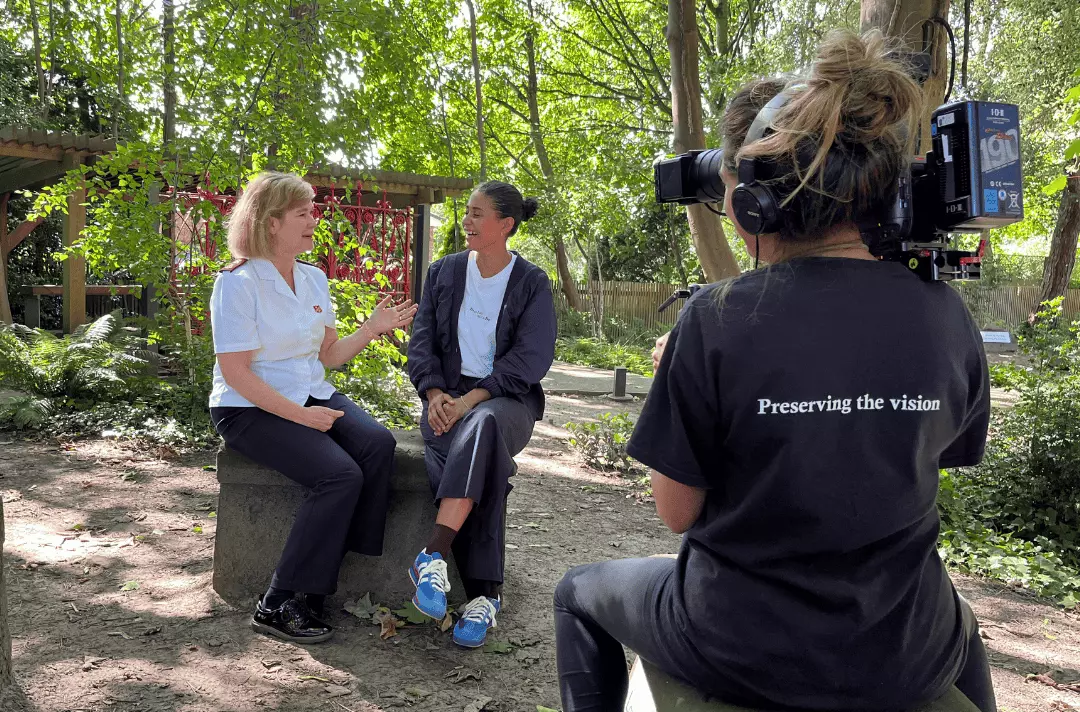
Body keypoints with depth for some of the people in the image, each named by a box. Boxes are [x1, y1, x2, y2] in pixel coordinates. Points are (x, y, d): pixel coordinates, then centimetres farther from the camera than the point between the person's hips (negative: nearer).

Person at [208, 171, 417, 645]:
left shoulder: (314, 279, 11)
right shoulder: (238, 282, -10)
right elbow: (236, 373, -15)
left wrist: (373, 328, -1)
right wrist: (300, 414, -22)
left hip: (313, 397, 7)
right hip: (252, 409, -6)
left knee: (378, 444, -22)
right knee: (340, 475, -27)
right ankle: (278, 605, -13)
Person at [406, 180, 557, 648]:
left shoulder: (532, 284, 3)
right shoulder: (444, 273, 13)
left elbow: (531, 358, -7)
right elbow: (422, 341, 10)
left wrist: (473, 398, -19)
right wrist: (435, 393, -10)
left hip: (506, 398, -2)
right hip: (448, 398, 2)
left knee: (482, 426, -40)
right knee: (483, 463, -32)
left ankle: (434, 556, -39)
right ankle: (484, 594, -29)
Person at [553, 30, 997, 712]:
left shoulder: (716, 321, -22)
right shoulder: (947, 315, -10)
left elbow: (678, 511, -12)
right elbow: (940, 457, 6)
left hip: (740, 655, -3)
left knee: (580, 593, 26)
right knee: (960, 627, 41)